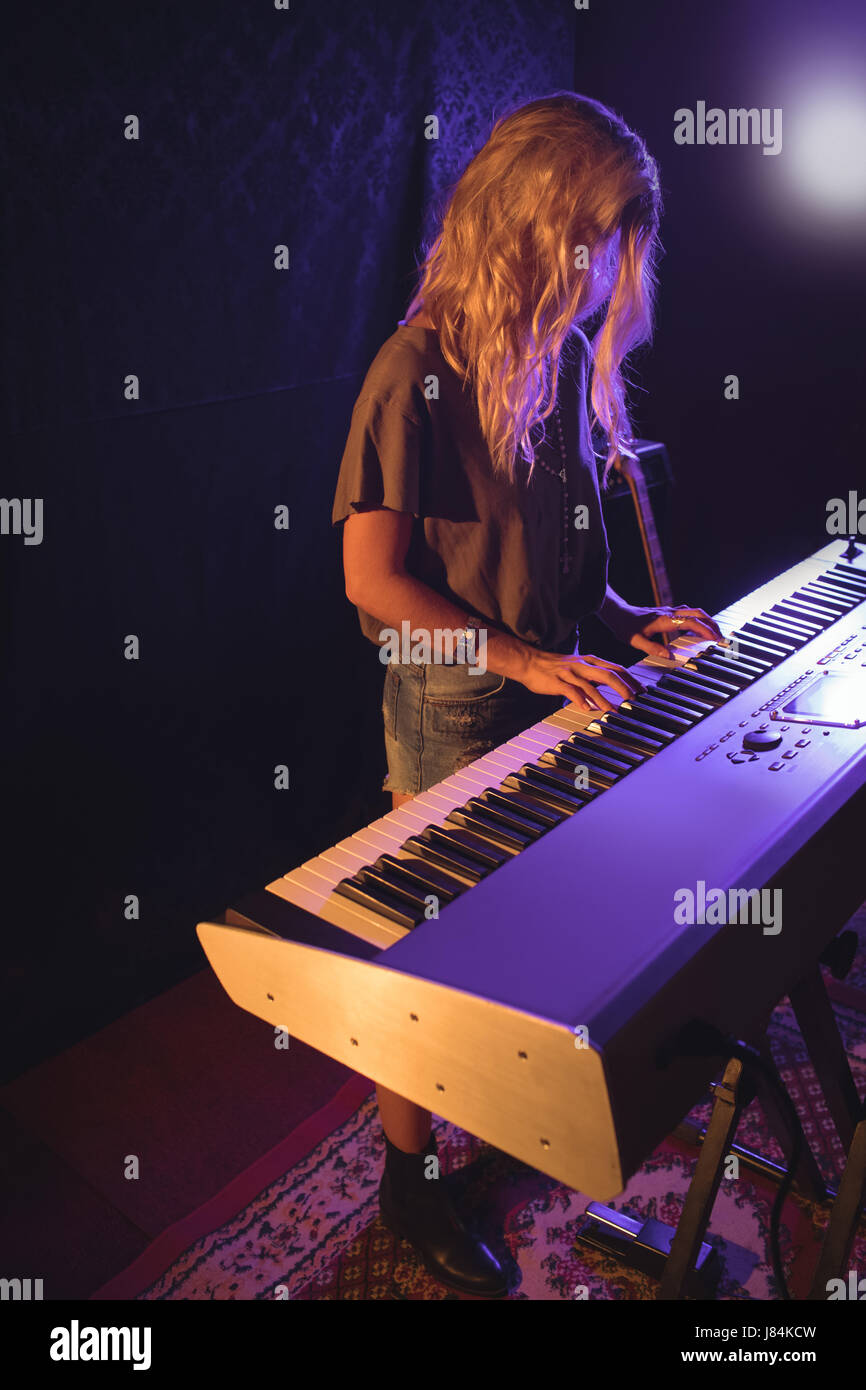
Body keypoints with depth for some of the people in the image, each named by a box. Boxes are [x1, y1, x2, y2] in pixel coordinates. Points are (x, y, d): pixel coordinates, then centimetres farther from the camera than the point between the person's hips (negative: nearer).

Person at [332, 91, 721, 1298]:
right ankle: (408, 1181, 28)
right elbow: (372, 579, -18)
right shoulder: (421, 372, -17)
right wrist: (520, 656, -23)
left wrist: (620, 617, 3)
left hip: (553, 690, 7)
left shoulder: (567, 359, 6)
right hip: (455, 711, -7)